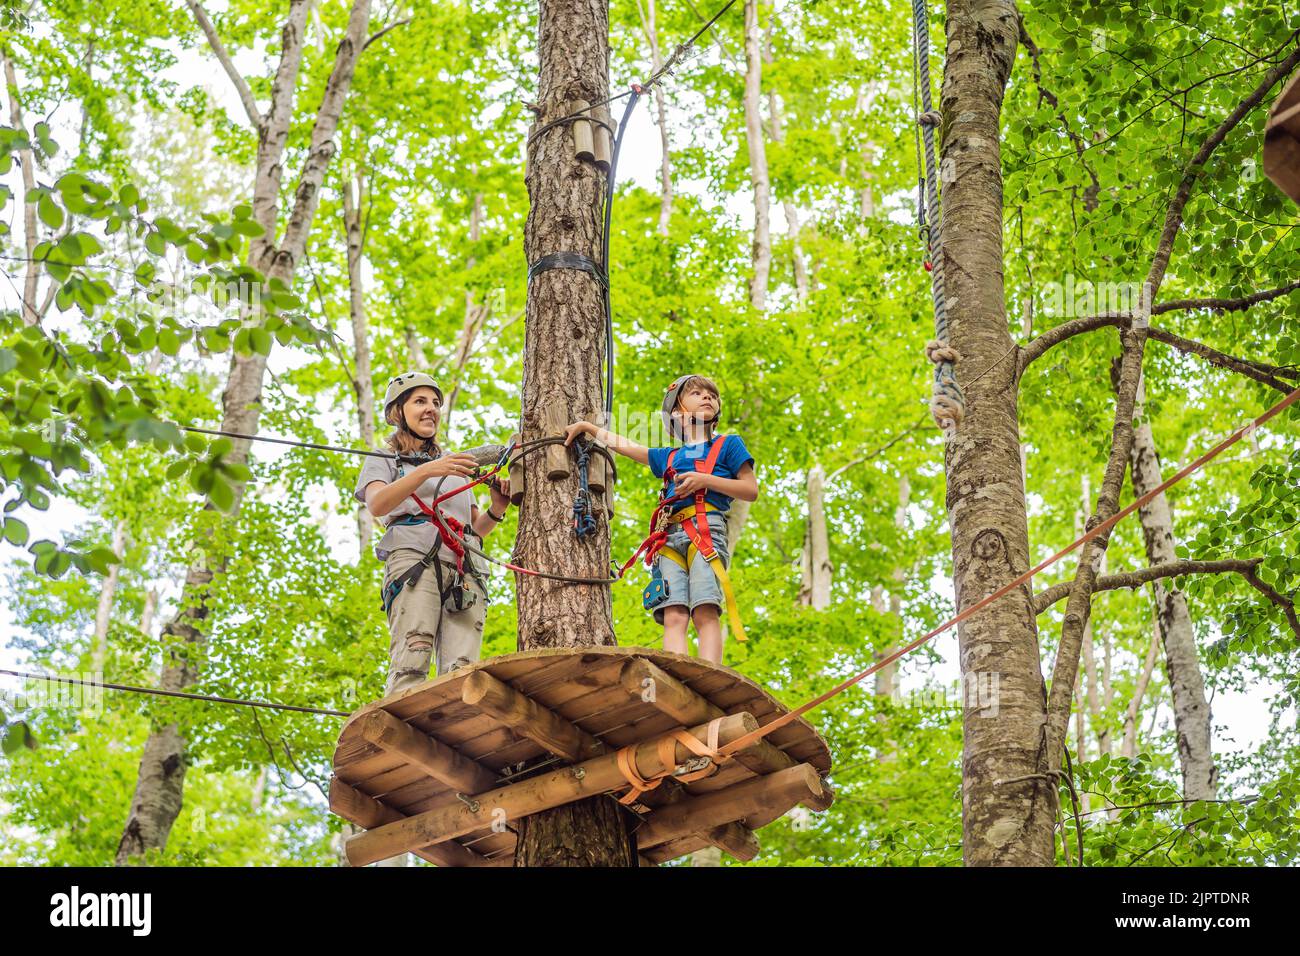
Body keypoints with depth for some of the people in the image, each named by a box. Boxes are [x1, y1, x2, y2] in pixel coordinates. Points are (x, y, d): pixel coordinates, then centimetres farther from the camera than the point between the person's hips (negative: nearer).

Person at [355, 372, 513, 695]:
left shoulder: (456, 467, 36)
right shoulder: (385, 460, 21)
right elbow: (377, 505, -2)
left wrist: (497, 508, 10)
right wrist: (427, 471, -15)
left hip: (466, 571, 4)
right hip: (414, 557, -4)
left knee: (462, 671, -16)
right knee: (411, 664, -24)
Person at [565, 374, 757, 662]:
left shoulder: (728, 444, 19)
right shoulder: (668, 458, 30)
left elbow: (751, 490, 10)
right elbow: (622, 444, 39)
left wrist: (704, 479, 0)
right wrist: (586, 426, 34)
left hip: (707, 529, -4)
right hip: (672, 537, 4)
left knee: (705, 612, -22)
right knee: (673, 617, -15)